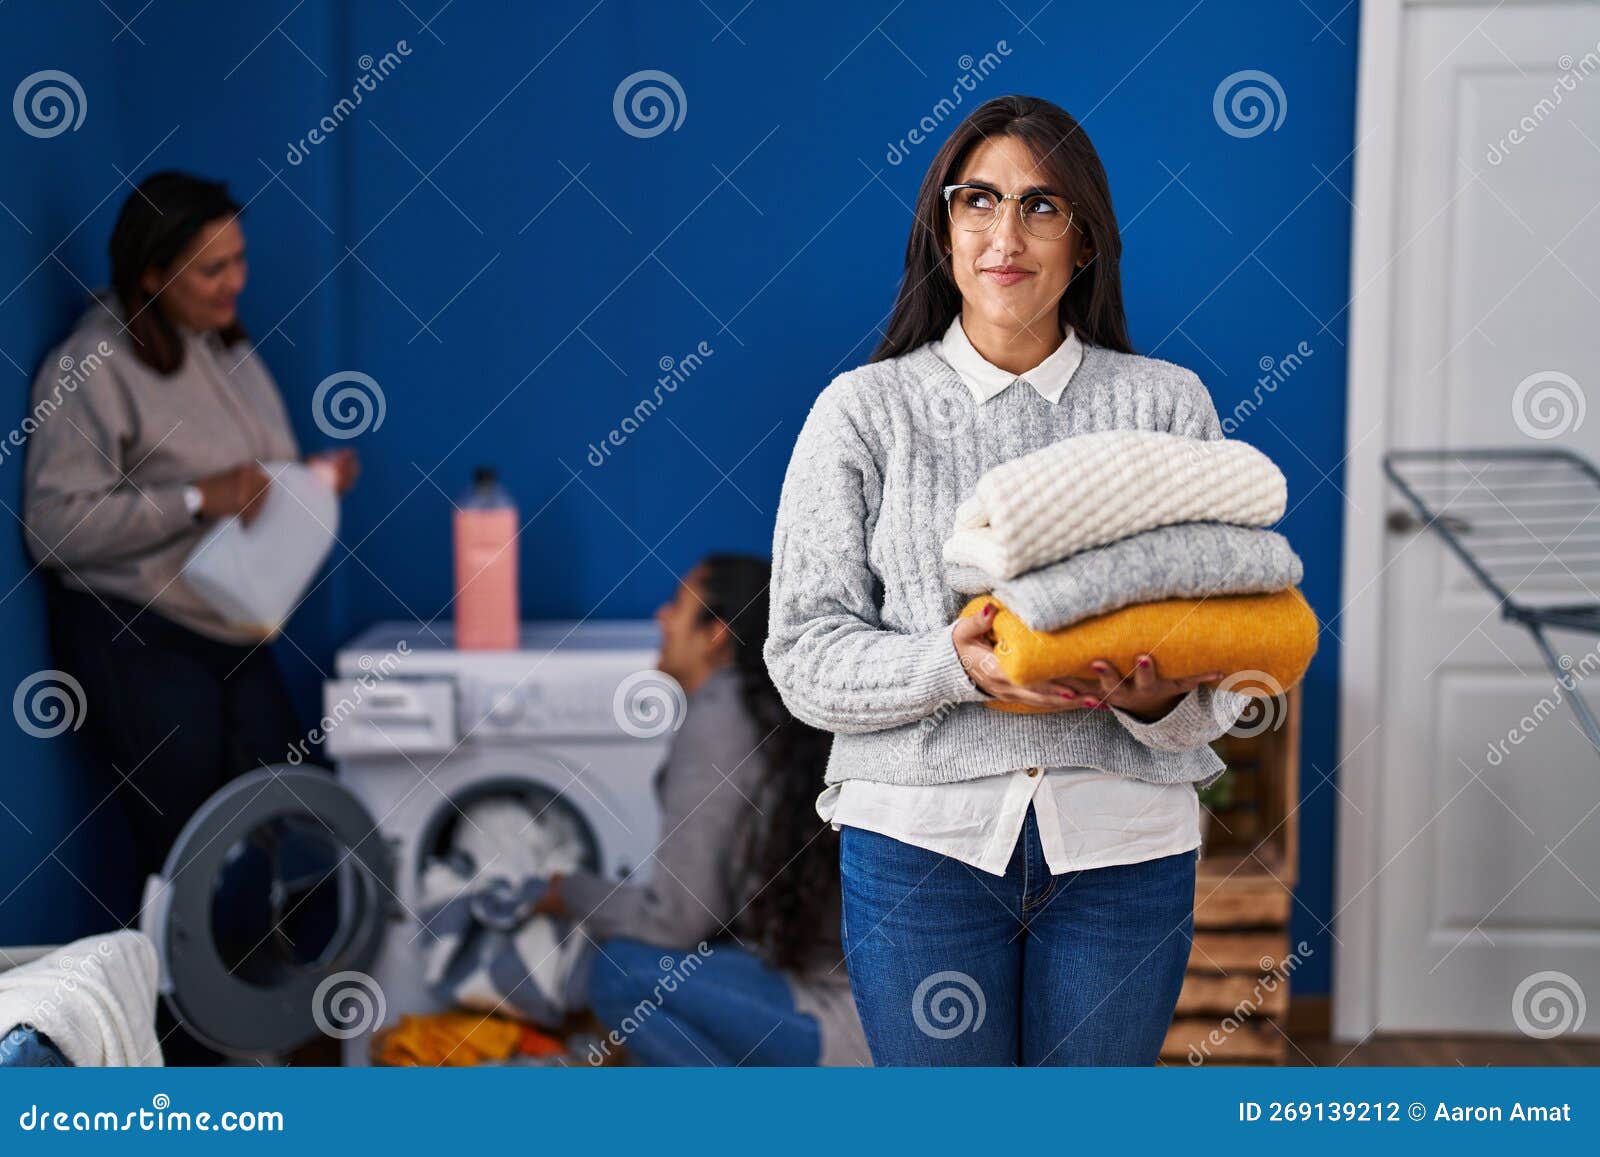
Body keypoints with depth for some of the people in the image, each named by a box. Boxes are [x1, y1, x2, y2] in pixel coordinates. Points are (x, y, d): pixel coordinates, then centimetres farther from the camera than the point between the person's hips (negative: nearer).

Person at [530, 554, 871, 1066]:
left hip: (844, 1031, -9)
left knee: (622, 971, -9)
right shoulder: (772, 710, 11)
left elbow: (678, 919, -12)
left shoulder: (716, 719, -14)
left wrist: (572, 893, 5)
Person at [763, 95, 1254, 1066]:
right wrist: (956, 666, -21)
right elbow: (805, 652, -3)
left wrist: (1164, 699, -19)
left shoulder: (1168, 403, 6)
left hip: (1123, 843, 1)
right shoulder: (864, 409, 2)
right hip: (922, 835, -1)